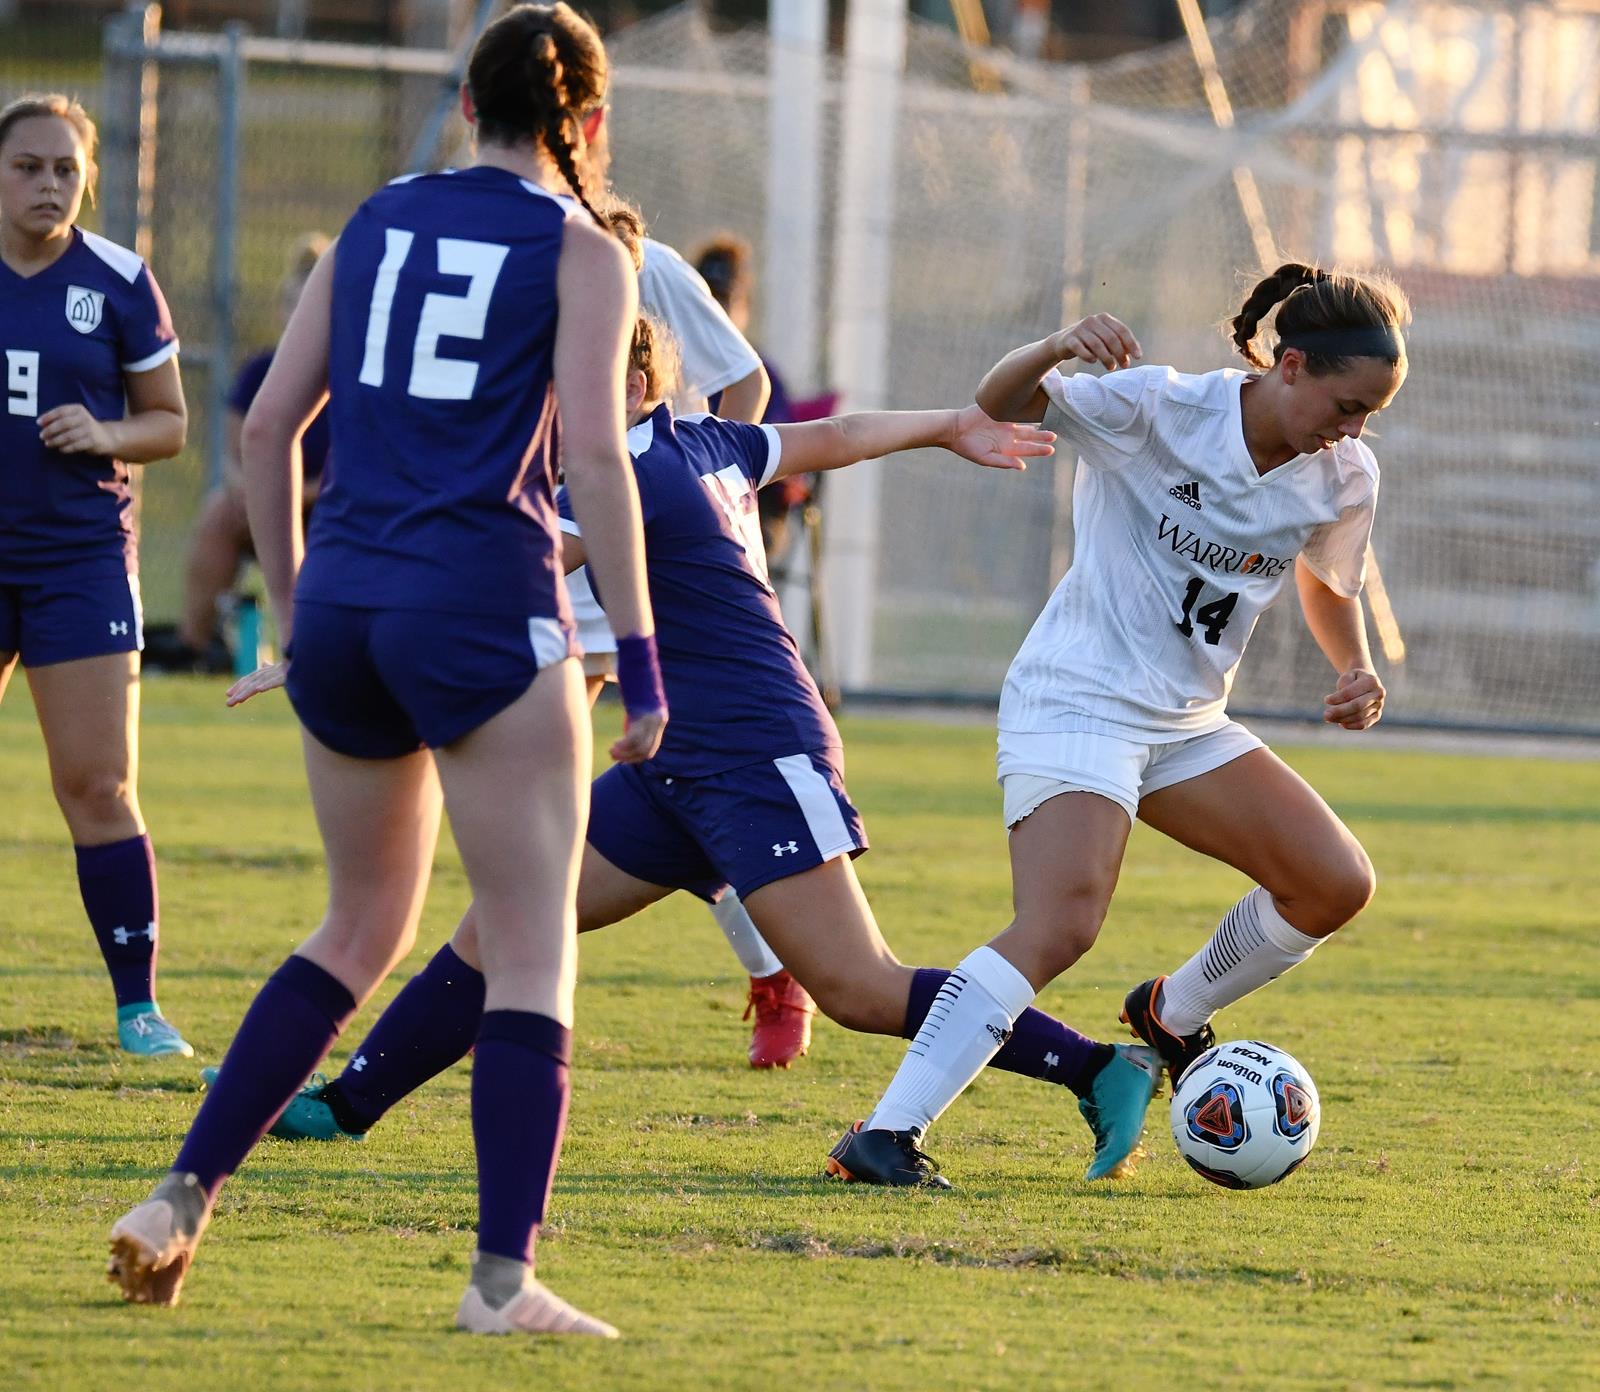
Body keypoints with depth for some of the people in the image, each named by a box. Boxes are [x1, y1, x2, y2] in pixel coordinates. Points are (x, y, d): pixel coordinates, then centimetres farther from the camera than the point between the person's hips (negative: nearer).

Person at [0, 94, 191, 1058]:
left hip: (80, 554, -1)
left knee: (98, 786, -6)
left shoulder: (118, 283, -1)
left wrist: (105, 435, -13)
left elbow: (170, 423, 6)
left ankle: (139, 1004, 0)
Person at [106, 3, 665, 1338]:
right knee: (531, 944, 1)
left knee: (365, 928, 20)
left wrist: (294, 612, 19)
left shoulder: (378, 219, 13)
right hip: (483, 612, -5)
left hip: (342, 607, 5)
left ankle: (183, 1198, 12)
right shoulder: (581, 251, 0)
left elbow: (268, 426, 11)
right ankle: (504, 1275, -7)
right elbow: (595, 457, -10)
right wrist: (640, 658, -8)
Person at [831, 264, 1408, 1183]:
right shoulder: (1158, 409, -16)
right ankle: (888, 1132, -29)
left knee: (1338, 884, -3)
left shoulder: (1345, 480, 0)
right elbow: (1000, 406, -18)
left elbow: (1328, 585, 20)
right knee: (1060, 928, -26)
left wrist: (1356, 670, -1)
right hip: (1075, 703, -7)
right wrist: (1057, 349, -40)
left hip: (1190, 726, 7)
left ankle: (1174, 1015, 22)